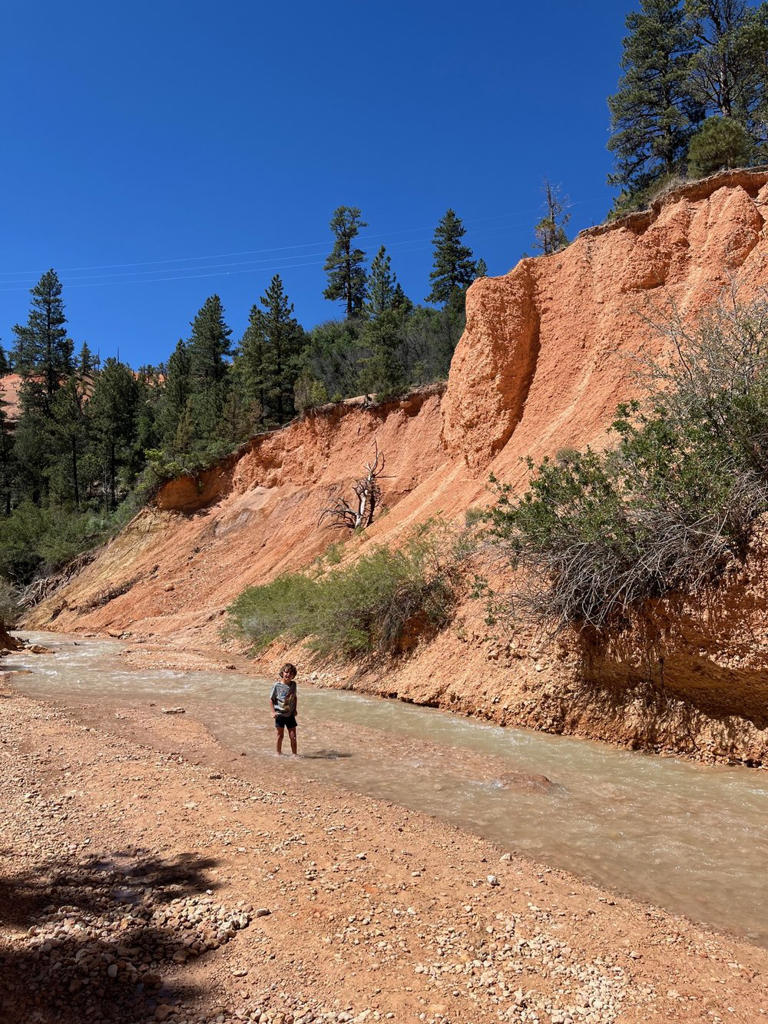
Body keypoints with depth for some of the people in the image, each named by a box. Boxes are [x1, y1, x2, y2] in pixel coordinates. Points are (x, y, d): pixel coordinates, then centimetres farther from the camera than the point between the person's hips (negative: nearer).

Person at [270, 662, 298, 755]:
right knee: (280, 735, 9)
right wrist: (273, 712, -12)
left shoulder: (293, 684, 0)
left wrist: (295, 709, 9)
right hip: (280, 714, -3)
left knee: (293, 737, 2)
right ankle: (279, 753, 26)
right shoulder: (277, 685, -12)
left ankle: (294, 754, 13)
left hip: (290, 714, 3)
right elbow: (271, 699, -6)